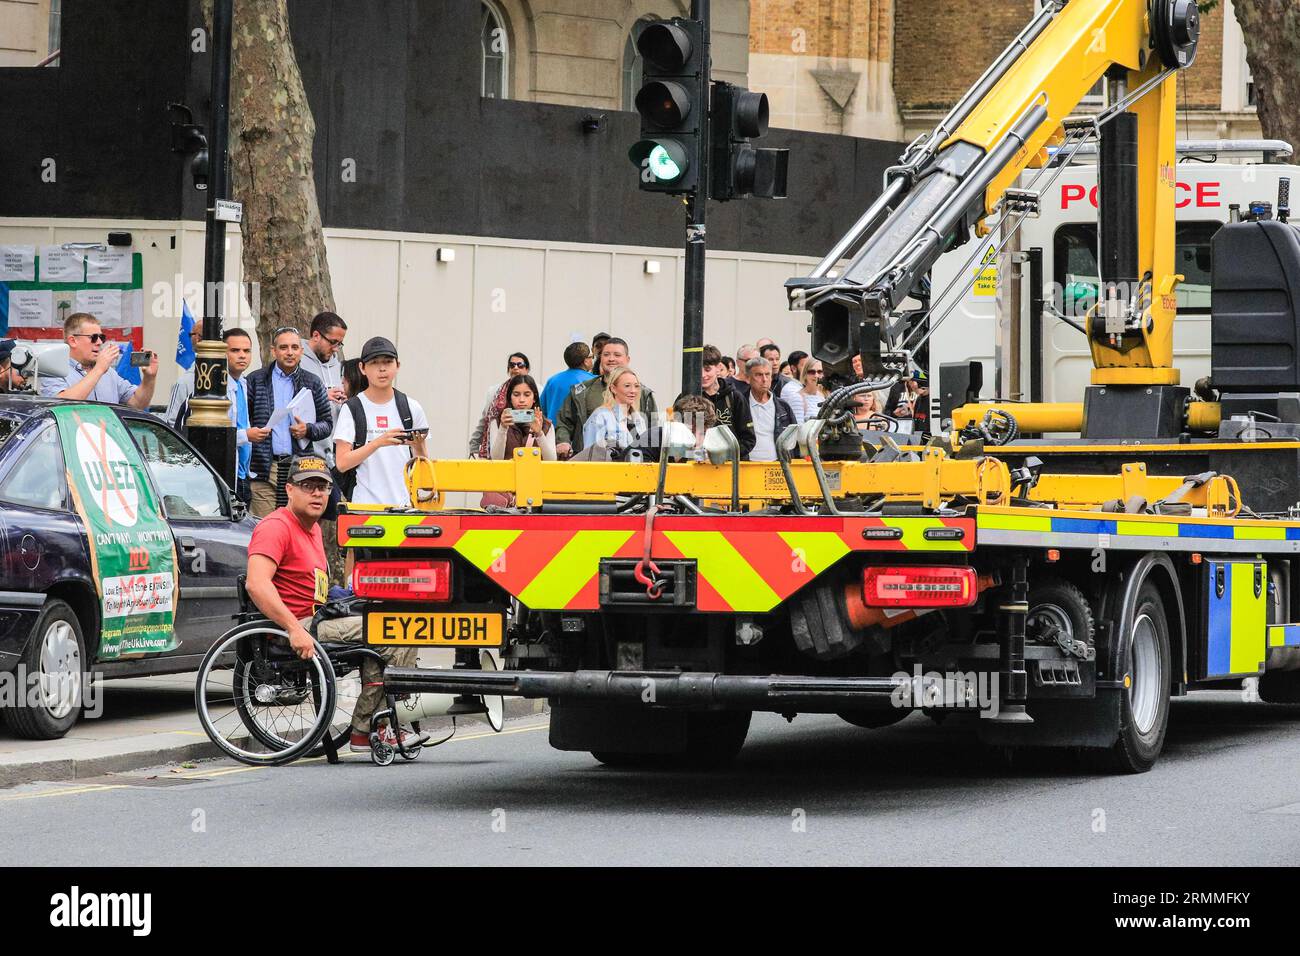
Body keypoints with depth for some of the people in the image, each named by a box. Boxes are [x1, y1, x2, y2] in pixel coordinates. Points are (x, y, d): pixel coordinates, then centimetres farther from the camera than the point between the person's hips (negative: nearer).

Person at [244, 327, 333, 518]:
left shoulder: (312, 384, 12)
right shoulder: (254, 381, 9)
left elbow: (326, 424, 13)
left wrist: (308, 430, -7)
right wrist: (247, 433, -12)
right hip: (263, 467, -1)